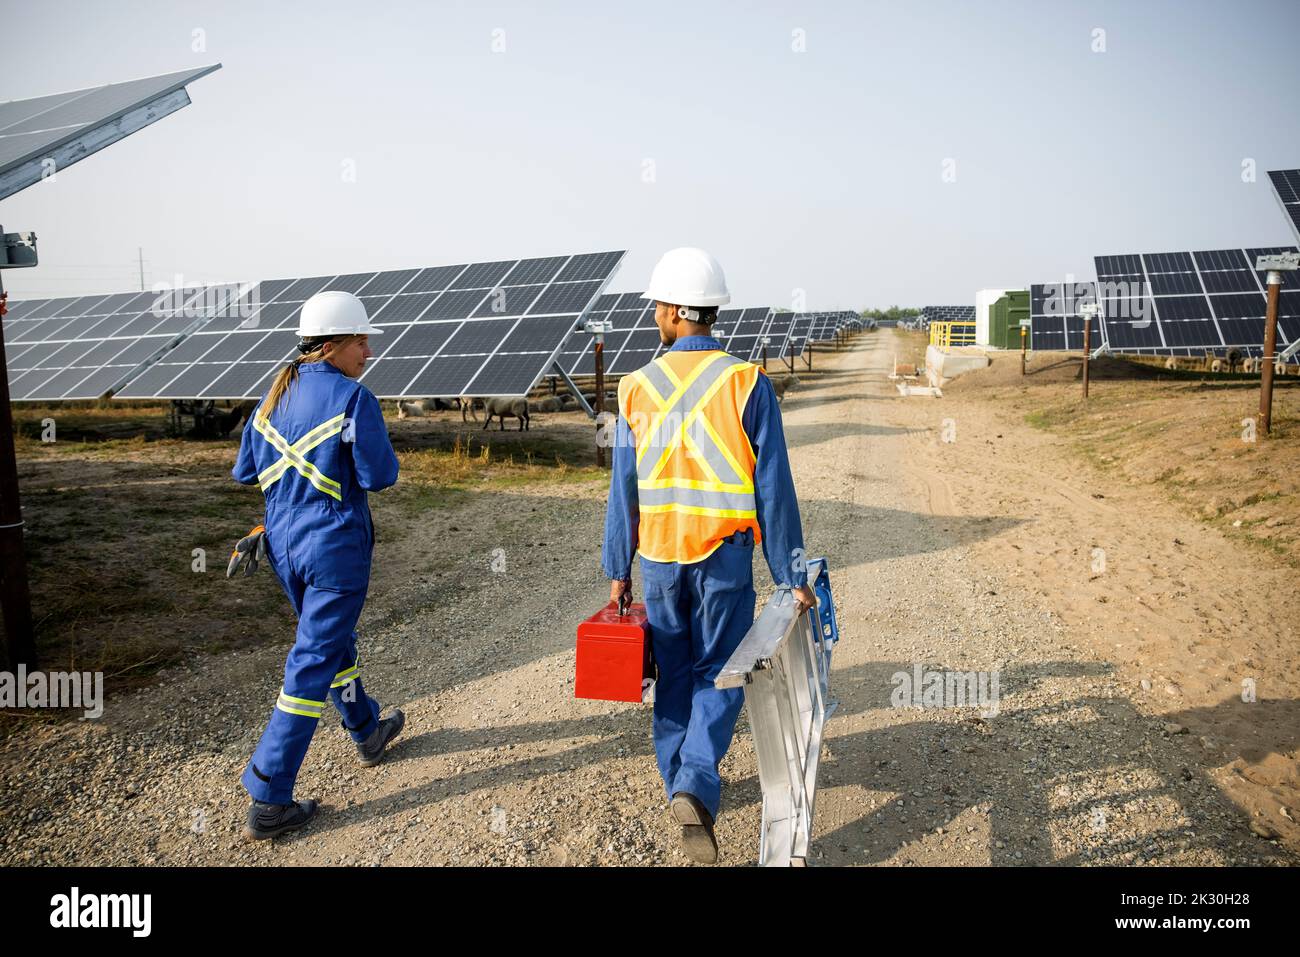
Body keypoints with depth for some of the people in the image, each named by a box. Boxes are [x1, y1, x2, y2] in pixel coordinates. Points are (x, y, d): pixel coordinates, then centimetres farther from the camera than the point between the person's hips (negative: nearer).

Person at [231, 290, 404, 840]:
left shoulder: (274, 396, 6)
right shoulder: (353, 398, -15)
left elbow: (246, 472, 10)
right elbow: (380, 476, -14)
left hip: (283, 543, 8)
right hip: (335, 546, -8)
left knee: (332, 640, 24)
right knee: (312, 664, 0)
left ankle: (367, 733, 44)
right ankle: (268, 803, 6)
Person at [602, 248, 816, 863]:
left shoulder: (637, 387, -3)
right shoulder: (746, 384, -10)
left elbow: (623, 489, 0)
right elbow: (772, 489, -10)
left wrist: (618, 570, 10)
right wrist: (791, 574, -3)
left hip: (659, 556, 3)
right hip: (725, 555, -2)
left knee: (674, 672, 18)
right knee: (718, 672, 12)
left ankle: (678, 783, 30)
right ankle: (696, 786, -4)